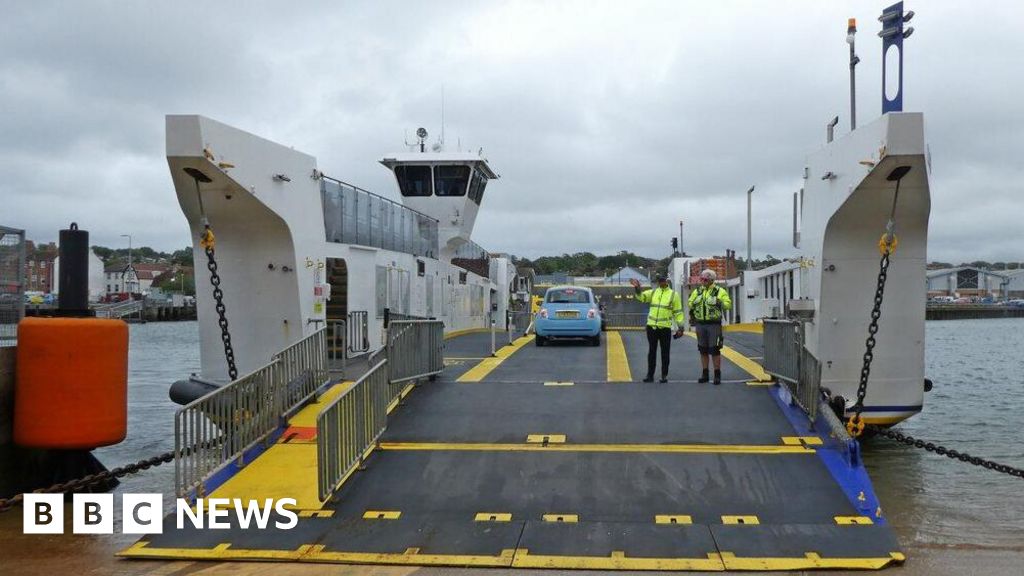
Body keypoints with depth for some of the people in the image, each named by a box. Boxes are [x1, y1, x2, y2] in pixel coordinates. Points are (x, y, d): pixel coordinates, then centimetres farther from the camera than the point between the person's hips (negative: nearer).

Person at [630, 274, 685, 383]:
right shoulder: (653, 292, 10)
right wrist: (637, 288, -21)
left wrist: (680, 327, -4)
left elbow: (678, 312, 1)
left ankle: (664, 376, 13)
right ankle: (650, 375, 14)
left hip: (665, 328, -3)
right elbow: (641, 297, -3)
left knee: (665, 352, 4)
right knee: (651, 351, 8)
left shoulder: (673, 294, 1)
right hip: (651, 327, 3)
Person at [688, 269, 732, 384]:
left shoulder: (719, 291, -2)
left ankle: (717, 375, 5)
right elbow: (690, 303, 19)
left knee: (715, 350, -3)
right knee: (703, 350, 9)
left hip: (714, 324, -4)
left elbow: (728, 304, -9)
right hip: (700, 324, 4)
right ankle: (704, 374, 18)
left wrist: (720, 302, -26)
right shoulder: (698, 291, 11)